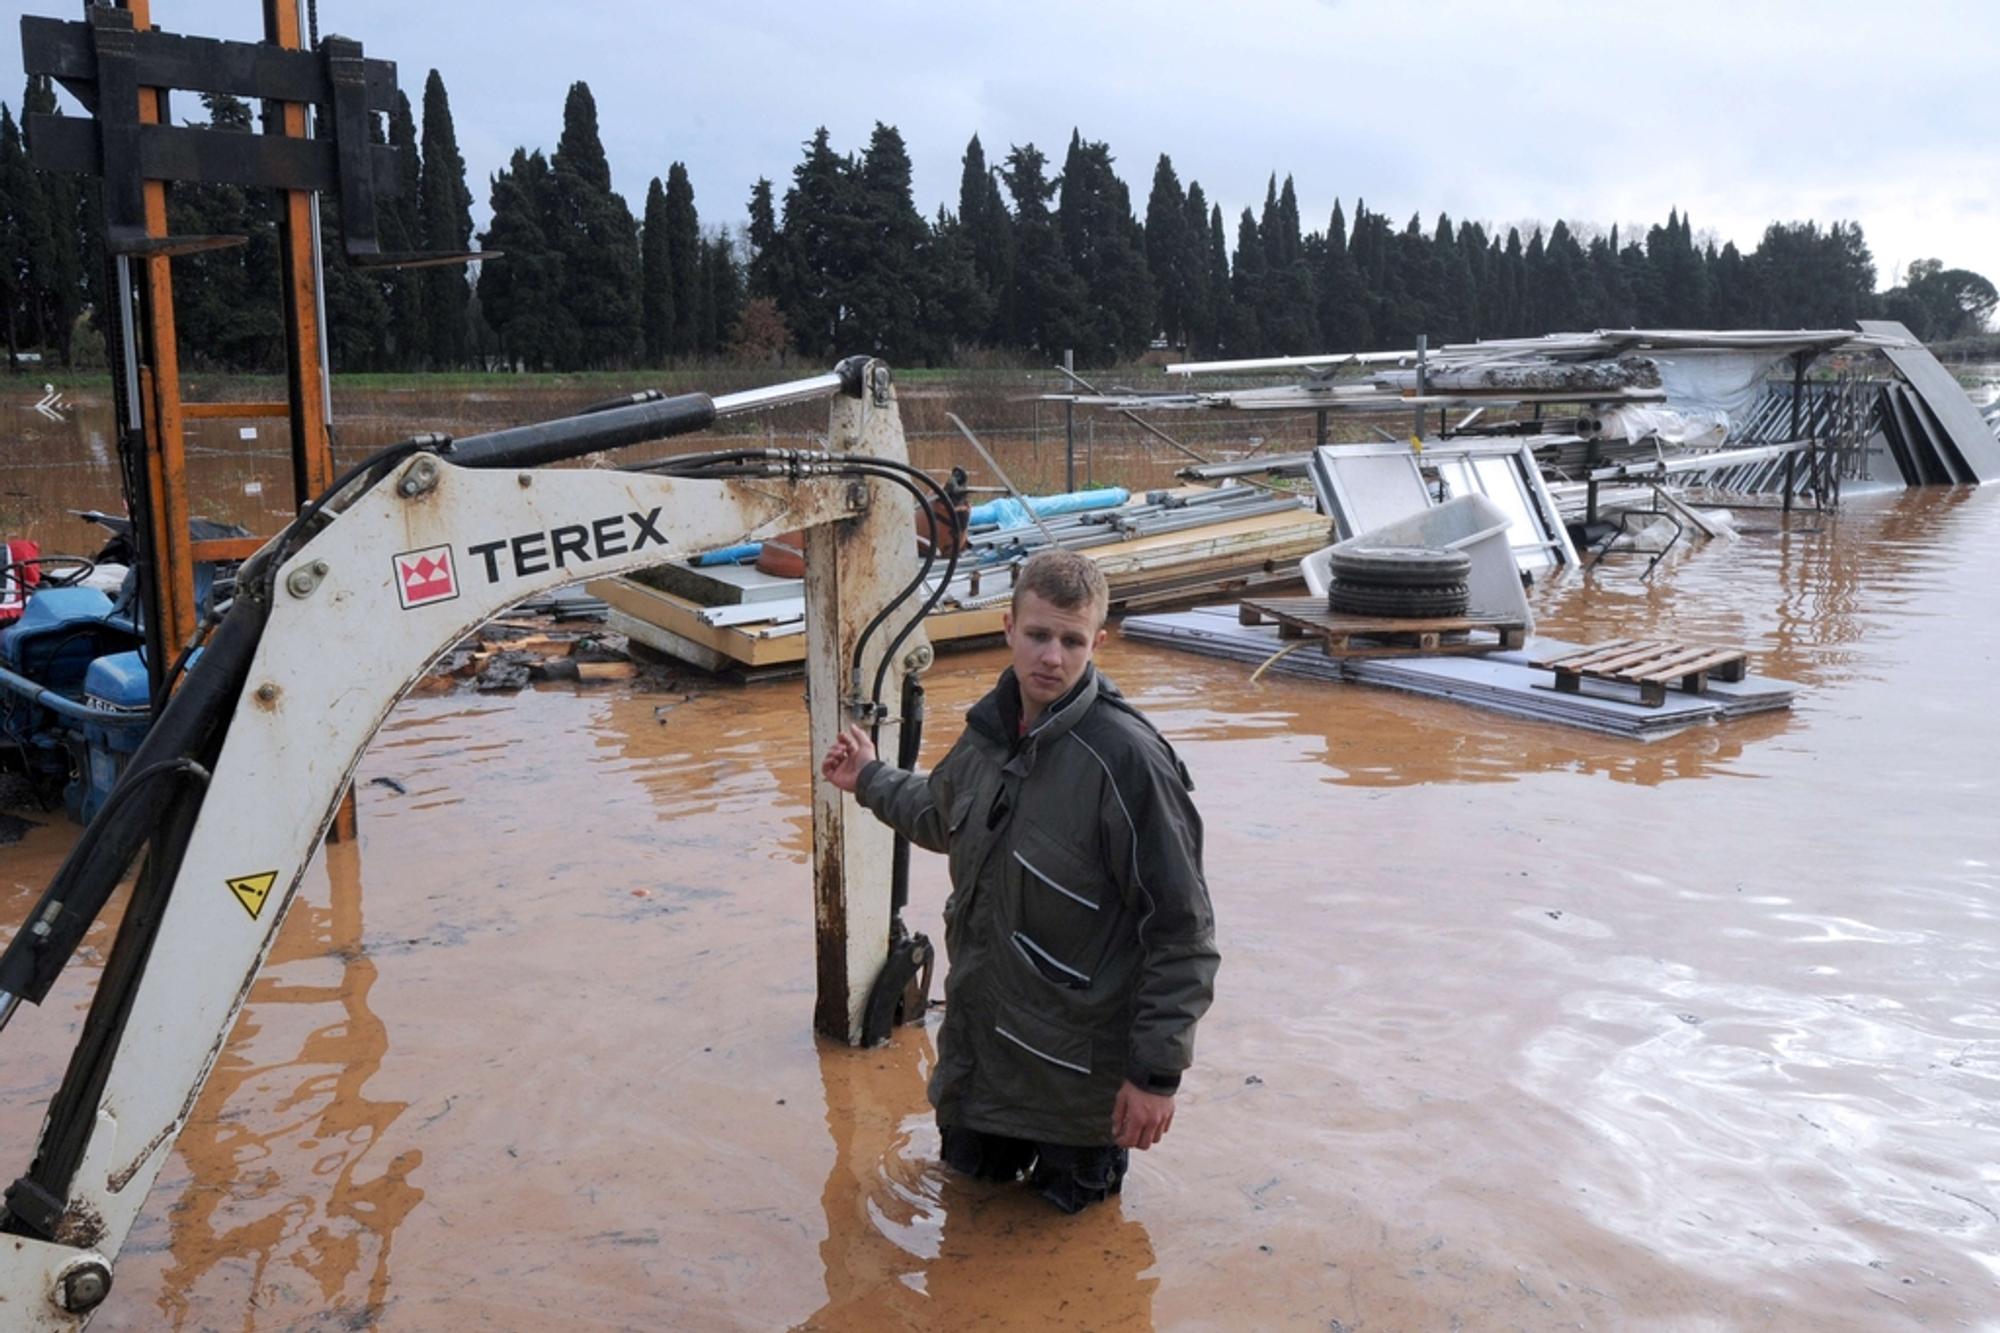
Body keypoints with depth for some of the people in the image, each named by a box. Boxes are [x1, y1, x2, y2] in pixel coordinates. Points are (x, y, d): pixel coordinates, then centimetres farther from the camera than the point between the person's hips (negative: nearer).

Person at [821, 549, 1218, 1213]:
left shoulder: (1128, 759, -26)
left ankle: (1101, 1150, 38)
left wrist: (1157, 1074, -21)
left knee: (1069, 1194, 12)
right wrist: (870, 780, 32)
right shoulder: (990, 729, -3)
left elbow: (1184, 931, -22)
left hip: (1075, 1053, -6)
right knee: (971, 1170, 22)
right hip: (978, 1033, 6)